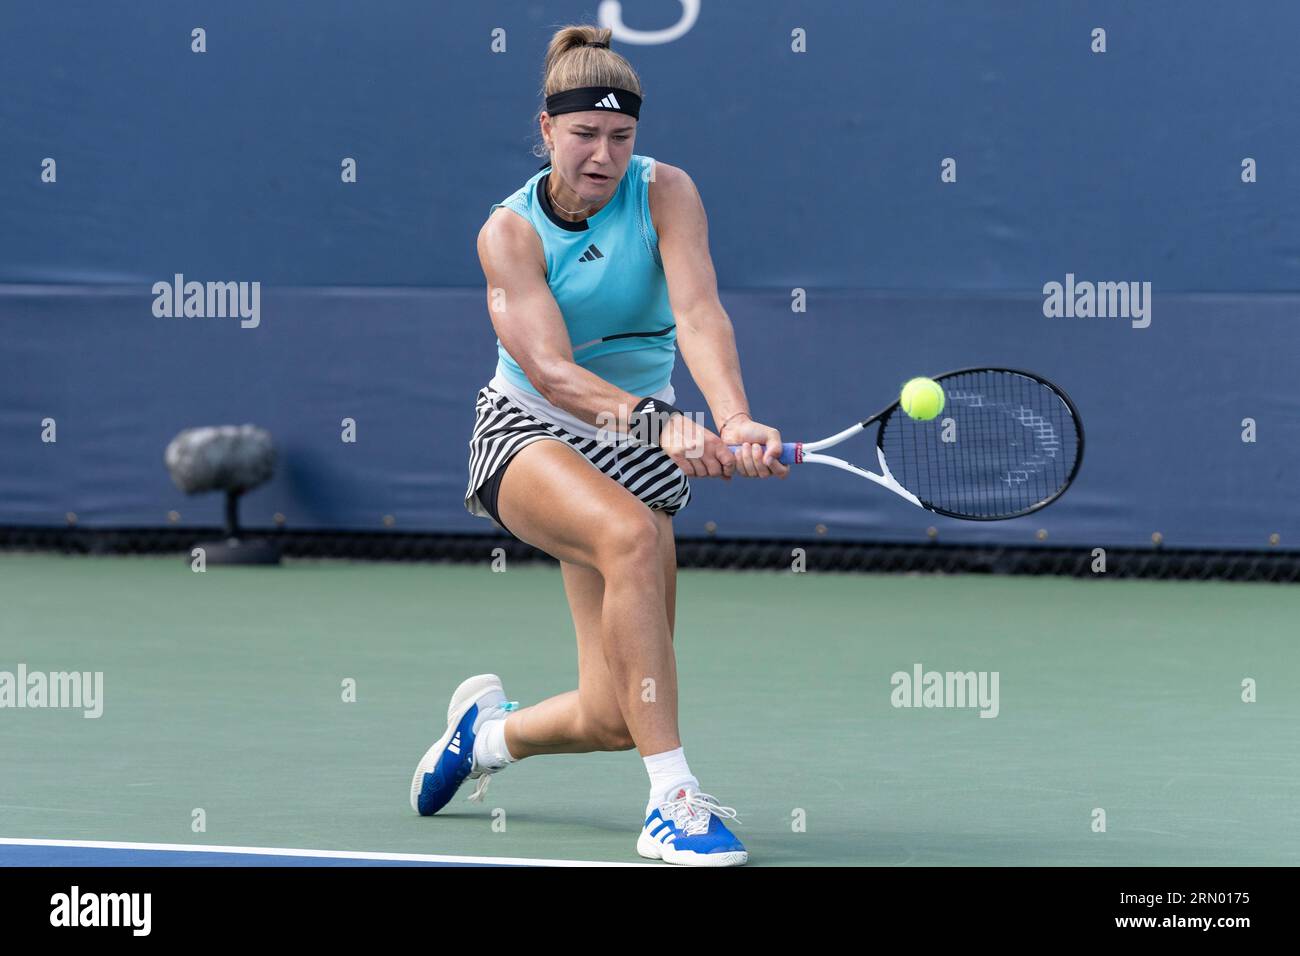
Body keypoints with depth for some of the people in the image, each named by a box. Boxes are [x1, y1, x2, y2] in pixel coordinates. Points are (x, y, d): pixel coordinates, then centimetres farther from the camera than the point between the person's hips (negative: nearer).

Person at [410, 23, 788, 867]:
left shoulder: (665, 193, -9)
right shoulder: (510, 232, -13)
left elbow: (699, 312, -26)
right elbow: (548, 369, -27)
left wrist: (735, 419, -45)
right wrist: (658, 422, -45)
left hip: (634, 450, 3)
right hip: (527, 435, -3)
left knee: (611, 719, -5)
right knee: (633, 535, -38)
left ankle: (491, 729, 32)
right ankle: (673, 801, -36)